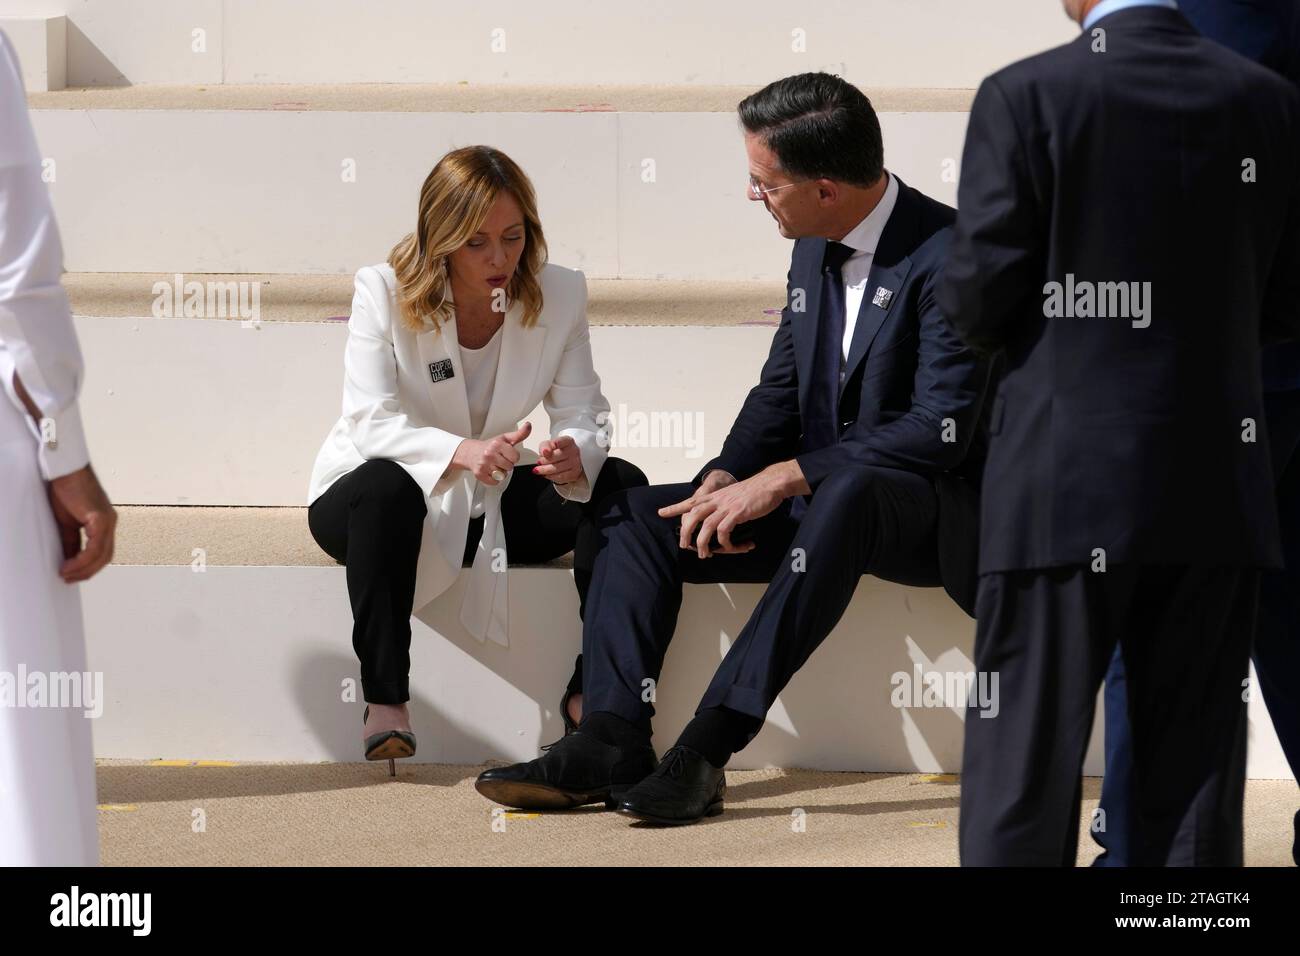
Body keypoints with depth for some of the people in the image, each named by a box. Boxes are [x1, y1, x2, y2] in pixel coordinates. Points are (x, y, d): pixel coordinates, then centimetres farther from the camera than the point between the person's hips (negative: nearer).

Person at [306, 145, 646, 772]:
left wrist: (576, 453, -35)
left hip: (492, 505, 4)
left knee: (620, 485, -20)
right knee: (386, 487, -40)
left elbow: (583, 410, -9)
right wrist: (459, 452, -44)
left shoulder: (559, 293, -6)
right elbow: (372, 421, -25)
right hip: (360, 500, -4)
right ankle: (385, 701, -37)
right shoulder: (384, 292, -16)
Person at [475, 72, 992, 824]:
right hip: (822, 501, 9)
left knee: (847, 492, -41)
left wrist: (785, 478, -23)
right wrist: (726, 480, -6)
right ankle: (611, 747, -19)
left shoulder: (948, 255, -19)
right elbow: (781, 388, 14)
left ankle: (708, 747, -42)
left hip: (933, 518, -9)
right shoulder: (815, 250, 8)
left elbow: (938, 429, -24)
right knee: (634, 516, -2)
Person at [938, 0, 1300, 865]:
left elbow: (980, 302, -9)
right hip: (1217, 493, 3)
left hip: (1065, 492, -3)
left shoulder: (1025, 97, -9)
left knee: (1024, 774, 3)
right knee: (1195, 779, 8)